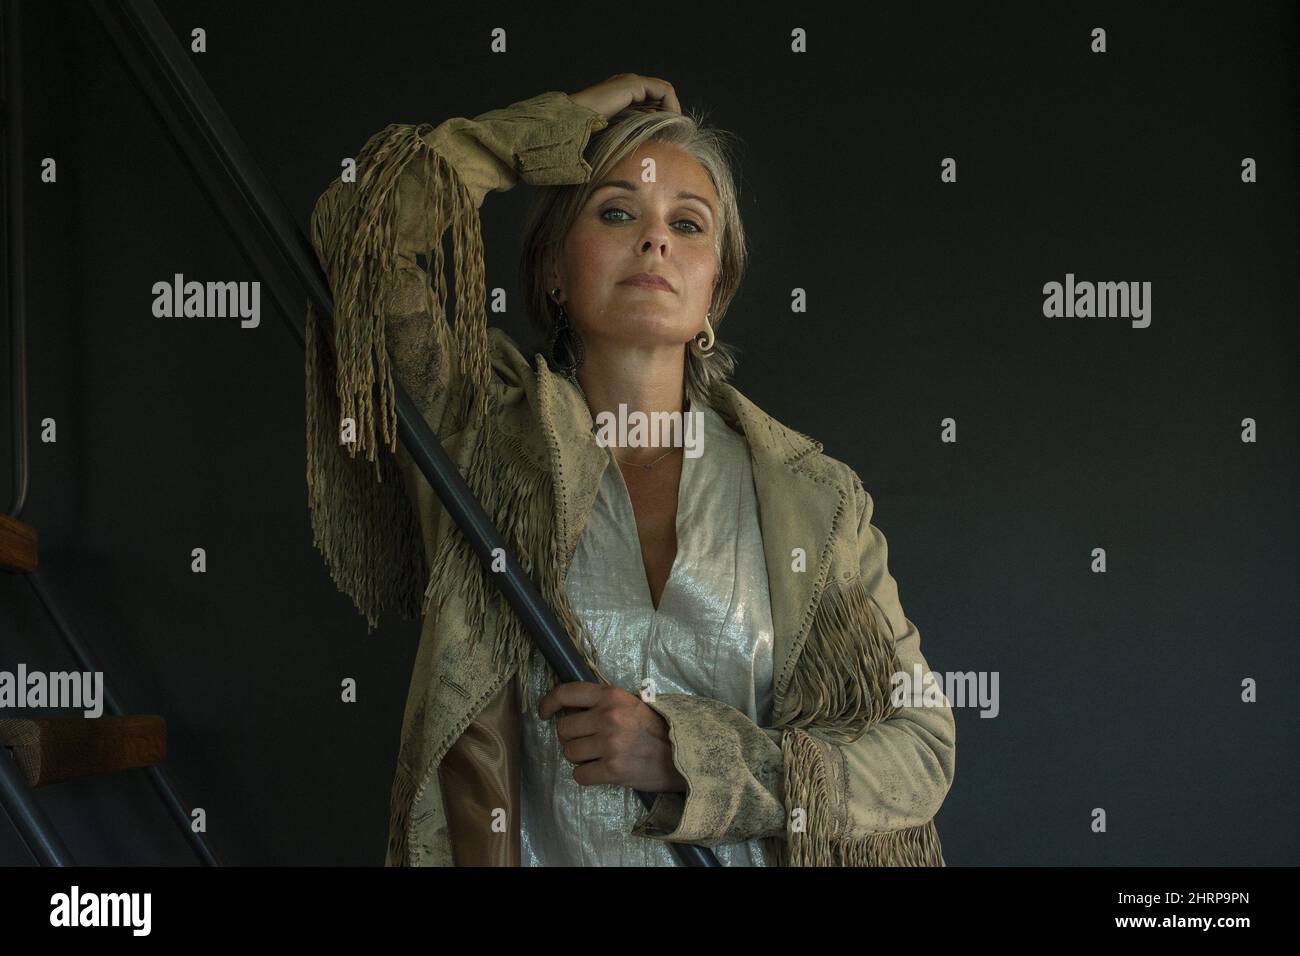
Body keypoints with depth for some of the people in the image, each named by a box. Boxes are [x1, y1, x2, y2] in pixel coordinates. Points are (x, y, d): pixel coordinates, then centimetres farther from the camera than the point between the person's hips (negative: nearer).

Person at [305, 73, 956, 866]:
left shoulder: (813, 497, 2)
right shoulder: (486, 435, 2)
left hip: (756, 853, 0)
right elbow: (367, 214, -7)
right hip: (539, 848, 0)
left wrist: (686, 754, -12)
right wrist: (570, 121, 3)